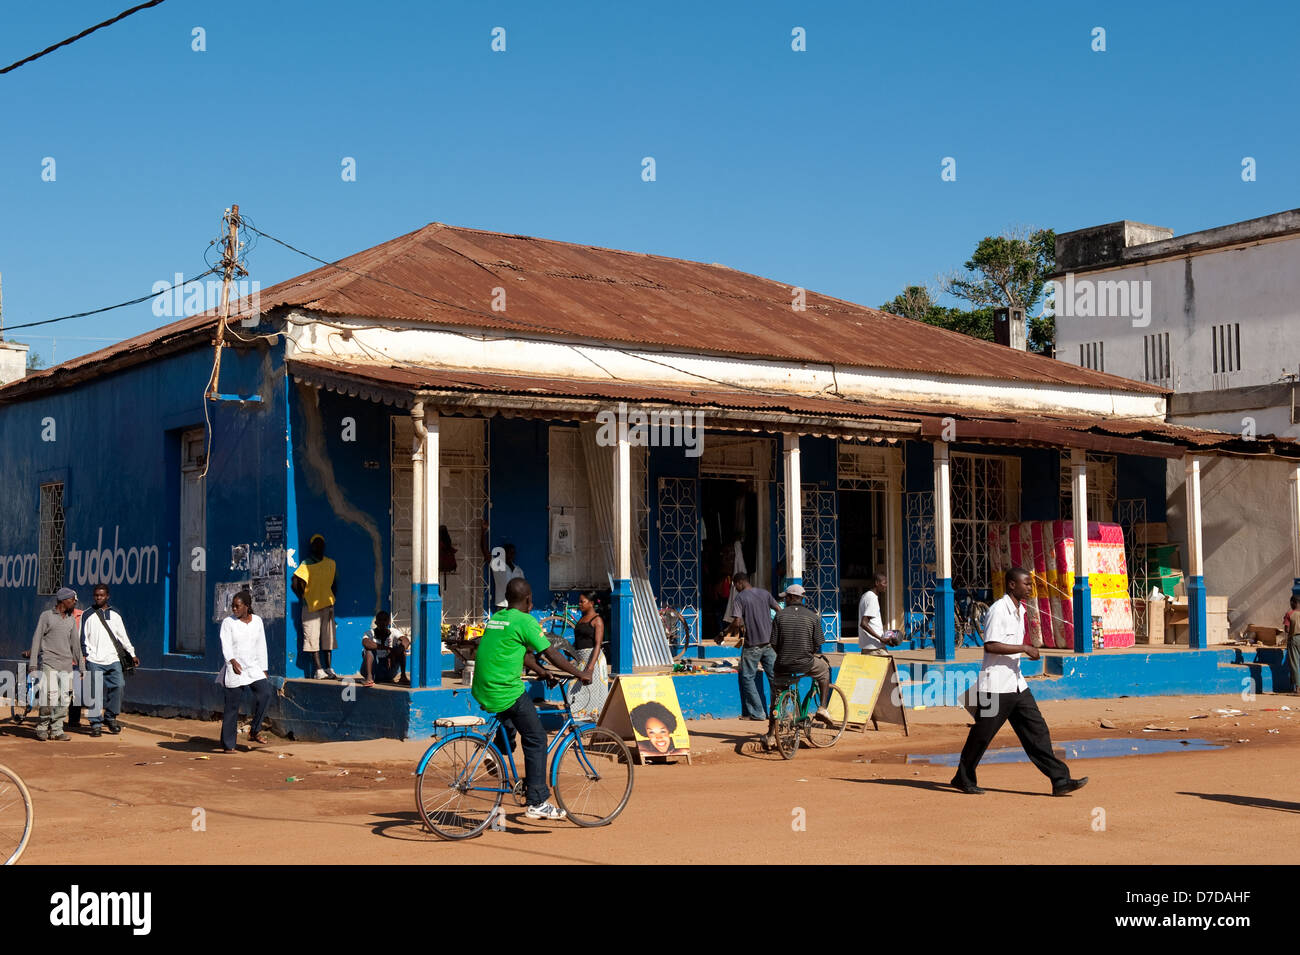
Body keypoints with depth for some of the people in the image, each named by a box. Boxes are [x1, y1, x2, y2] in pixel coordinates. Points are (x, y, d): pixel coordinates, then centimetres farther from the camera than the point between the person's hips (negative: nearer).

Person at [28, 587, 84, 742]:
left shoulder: (72, 619, 15)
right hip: (49, 662, -5)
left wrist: (81, 665, 16)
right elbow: (37, 639, -2)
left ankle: (56, 730, 8)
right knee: (50, 696, -14)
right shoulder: (46, 616, 0)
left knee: (65, 697, 1)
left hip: (67, 664, 5)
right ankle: (42, 728, 0)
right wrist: (33, 663, -8)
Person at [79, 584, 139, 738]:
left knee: (118, 686, -10)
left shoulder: (115, 616, 16)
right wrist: (85, 654, -3)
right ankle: (96, 723, -1)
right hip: (94, 661, -2)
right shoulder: (88, 615, 9)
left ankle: (110, 717, 6)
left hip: (113, 660, 2)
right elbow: (83, 637, 7)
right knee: (95, 691, -6)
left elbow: (123, 636, 19)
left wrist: (132, 654, 16)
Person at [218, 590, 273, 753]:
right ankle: (228, 745, 4)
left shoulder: (257, 621, 9)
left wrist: (264, 670, 11)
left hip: (254, 668, 3)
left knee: (265, 692, -19)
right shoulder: (228, 622, -2)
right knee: (232, 706, -3)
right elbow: (226, 645, -12)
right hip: (234, 669, -3)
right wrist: (233, 661, -30)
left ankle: (254, 731, -7)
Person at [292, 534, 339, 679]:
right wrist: (303, 598, -4)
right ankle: (319, 671, -8)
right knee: (313, 637, -7)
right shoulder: (306, 564, -4)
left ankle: (329, 669, 11)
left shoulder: (331, 564, 10)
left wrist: (332, 603, 8)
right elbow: (296, 583, -8)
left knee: (328, 637, 6)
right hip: (311, 606, -4)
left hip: (327, 605, 4)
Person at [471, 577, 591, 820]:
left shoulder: (495, 618, 14)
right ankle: (537, 803, 2)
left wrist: (541, 672, 31)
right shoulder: (525, 621, -10)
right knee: (536, 741, 2)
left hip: (481, 691, 8)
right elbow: (551, 654, -8)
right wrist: (581, 674, 1)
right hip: (508, 694, -8)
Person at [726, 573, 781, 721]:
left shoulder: (741, 597, -8)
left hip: (753, 644, -5)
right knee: (773, 676, 9)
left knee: (747, 677, 4)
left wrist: (727, 632, 0)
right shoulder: (764, 593, 8)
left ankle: (757, 713, 1)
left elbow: (737, 622, -16)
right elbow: (779, 610, 10)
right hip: (769, 642, 5)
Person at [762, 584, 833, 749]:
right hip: (806, 664, -1)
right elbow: (818, 644, 1)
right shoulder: (813, 617, 2)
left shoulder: (780, 616, 0)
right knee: (824, 669, 30)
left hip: (783, 665, 1)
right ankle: (822, 708, 20)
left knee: (776, 695, 18)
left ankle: (771, 736, 16)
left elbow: (774, 643, -1)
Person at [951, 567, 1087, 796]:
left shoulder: (1020, 610, 14)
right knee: (982, 734, 2)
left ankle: (1060, 780, -1)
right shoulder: (999, 609, -15)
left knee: (1037, 730, 1)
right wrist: (1024, 648, -21)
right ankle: (963, 778, 18)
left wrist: (1027, 649, 14)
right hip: (996, 685, -8)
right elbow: (990, 645, -24)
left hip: (1016, 683, 8)